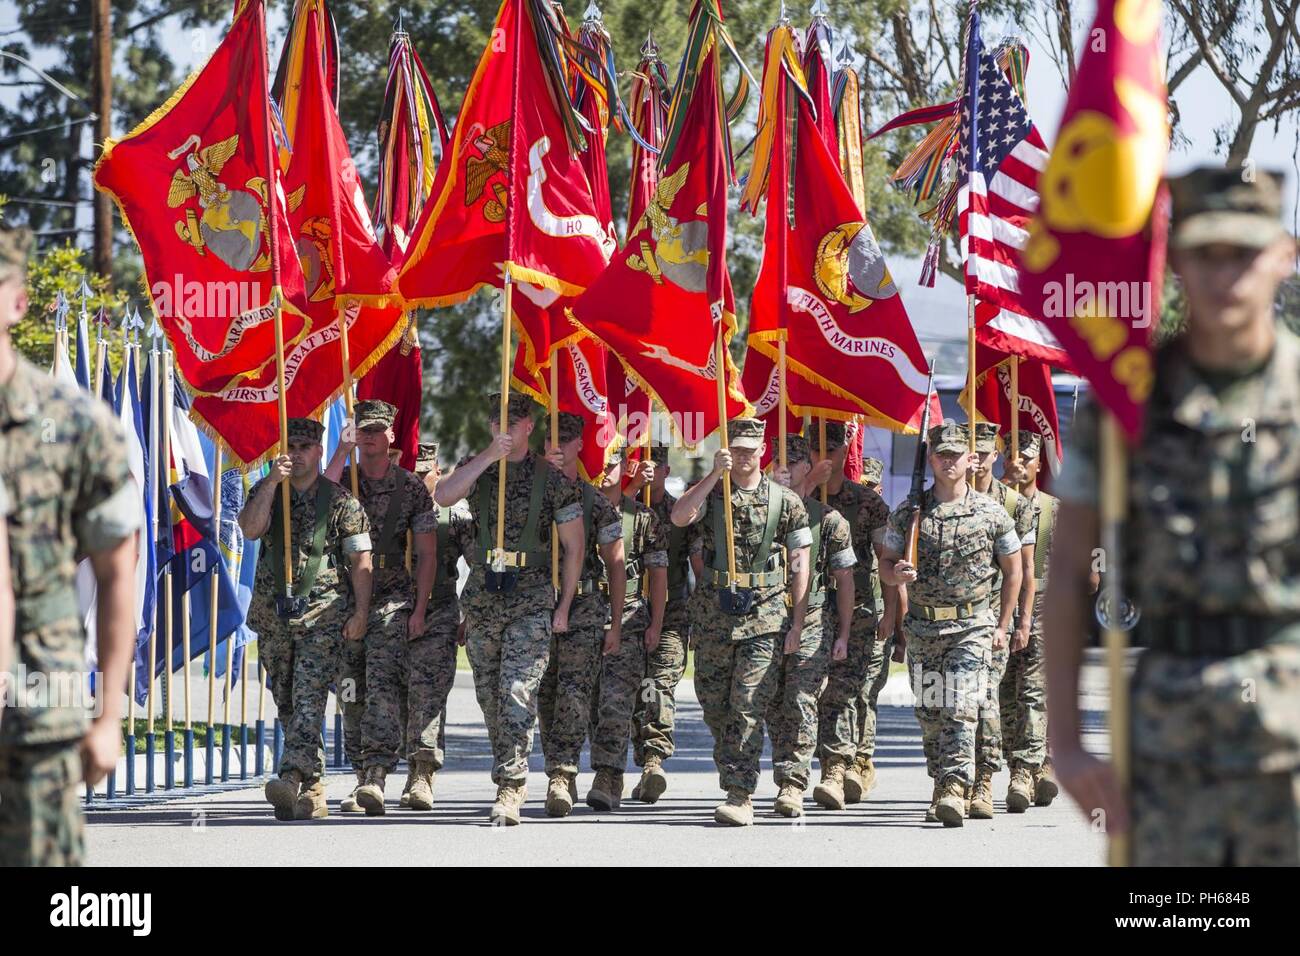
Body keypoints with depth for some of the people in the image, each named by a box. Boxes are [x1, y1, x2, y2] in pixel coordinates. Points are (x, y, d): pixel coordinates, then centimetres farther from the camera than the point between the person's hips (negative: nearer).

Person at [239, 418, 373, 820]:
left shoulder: (340, 500, 1)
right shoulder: (266, 492, 10)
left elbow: (360, 558, 0)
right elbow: (250, 529, -10)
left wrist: (360, 611, -8)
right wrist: (272, 483, -17)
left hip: (323, 612, -4)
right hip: (273, 612, 5)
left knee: (309, 698, -17)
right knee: (286, 703, 8)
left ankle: (293, 778, -29)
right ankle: (313, 786, 16)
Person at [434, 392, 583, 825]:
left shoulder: (552, 478, 2)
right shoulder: (475, 467, 8)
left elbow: (573, 545, 5)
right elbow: (444, 496, -14)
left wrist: (564, 606, 1)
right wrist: (490, 456, -19)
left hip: (531, 598, -4)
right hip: (481, 595, 4)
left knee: (517, 693, -15)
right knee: (489, 696, 8)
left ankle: (510, 790, -17)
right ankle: (509, 776, 22)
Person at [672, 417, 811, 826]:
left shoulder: (786, 502, 3)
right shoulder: (710, 494, 7)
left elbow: (800, 566, 4)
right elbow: (679, 517, -15)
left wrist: (797, 623, -2)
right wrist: (713, 474, -19)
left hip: (765, 615, -3)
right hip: (715, 615, 3)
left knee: (749, 707, -11)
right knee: (713, 704, 8)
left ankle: (741, 796, -14)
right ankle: (733, 775, 26)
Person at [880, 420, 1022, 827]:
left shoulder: (992, 514, 2)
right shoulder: (907, 513, 6)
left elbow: (1013, 569, 10)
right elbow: (886, 564, 12)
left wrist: (1001, 626, 6)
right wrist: (896, 574, -13)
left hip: (972, 627, -3)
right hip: (922, 626, 3)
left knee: (961, 709, -15)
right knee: (929, 713, 6)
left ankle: (955, 789, -23)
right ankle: (943, 786, 18)